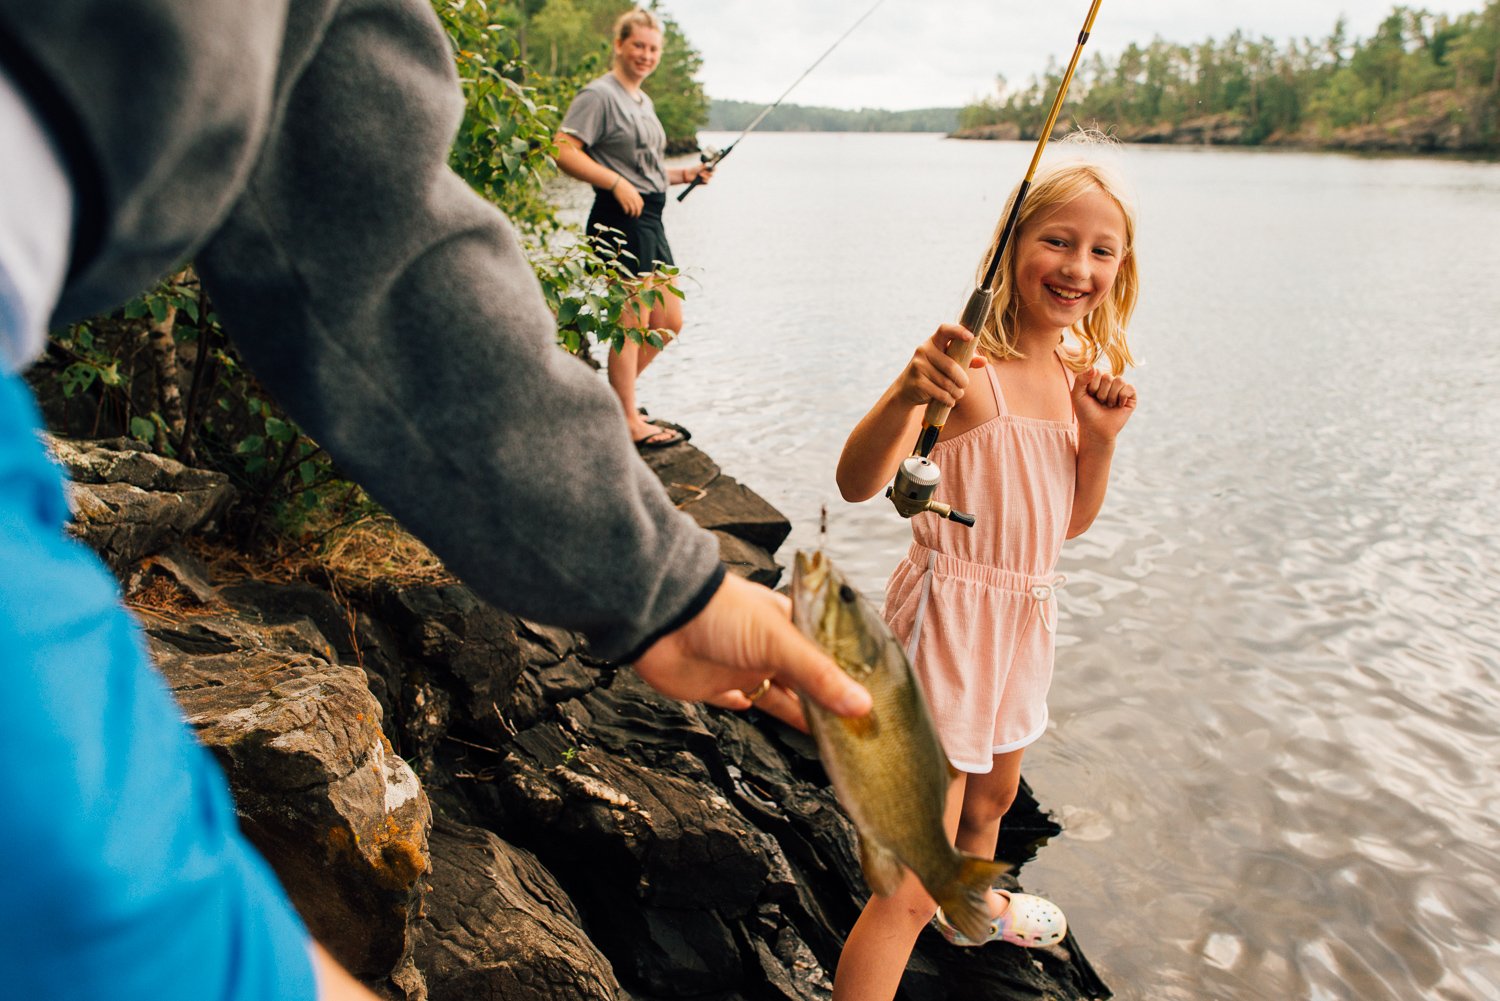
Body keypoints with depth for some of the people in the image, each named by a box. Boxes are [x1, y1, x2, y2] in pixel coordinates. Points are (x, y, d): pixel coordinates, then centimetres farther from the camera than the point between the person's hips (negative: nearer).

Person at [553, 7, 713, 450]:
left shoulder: (644, 102, 20)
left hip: (649, 221, 10)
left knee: (669, 323, 12)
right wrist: (617, 183, -24)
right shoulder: (599, 95, -8)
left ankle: (615, 392, 26)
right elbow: (565, 152, -18)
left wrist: (685, 174, 14)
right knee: (632, 323, -6)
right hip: (619, 221, -10)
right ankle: (629, 421, 4)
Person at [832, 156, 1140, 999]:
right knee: (913, 888, -7)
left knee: (995, 795, 34)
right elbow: (857, 483, -34)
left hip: (1025, 615, 9)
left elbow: (1071, 521, 10)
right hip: (951, 617, -8)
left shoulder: (1077, 372, 4)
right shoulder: (970, 365, -21)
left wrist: (1101, 437, -7)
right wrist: (907, 391, -52)